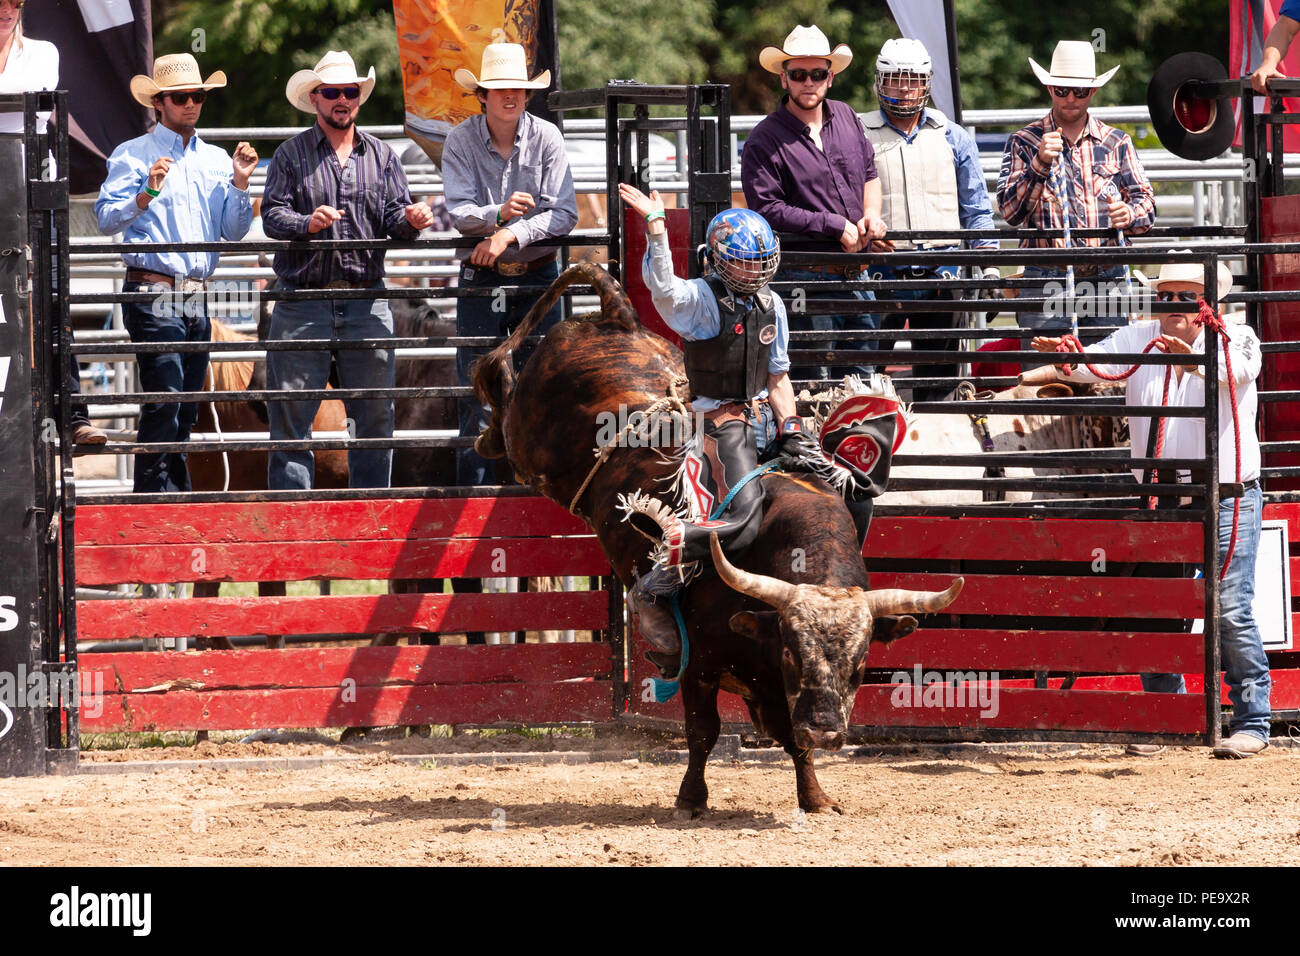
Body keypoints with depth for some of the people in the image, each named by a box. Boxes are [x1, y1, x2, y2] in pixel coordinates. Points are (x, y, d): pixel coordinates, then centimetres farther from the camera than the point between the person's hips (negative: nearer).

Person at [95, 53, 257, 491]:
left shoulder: (216, 160, 17)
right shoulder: (133, 155, 1)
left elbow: (234, 232, 14)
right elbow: (106, 219, -9)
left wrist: (239, 184, 1)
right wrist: (146, 195, -24)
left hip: (196, 300, 6)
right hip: (153, 295, -6)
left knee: (186, 411, 8)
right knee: (163, 404, -14)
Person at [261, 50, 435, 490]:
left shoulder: (380, 156, 13)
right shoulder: (291, 154, 6)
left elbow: (395, 218, 6)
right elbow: (272, 214, -4)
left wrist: (410, 219, -17)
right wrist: (307, 223, -23)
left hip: (366, 303, 2)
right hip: (303, 301, -2)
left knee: (375, 413, 4)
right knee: (291, 413, -2)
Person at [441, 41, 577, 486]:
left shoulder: (546, 137, -4)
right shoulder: (461, 140, -4)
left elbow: (563, 214, -10)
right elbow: (459, 213, -13)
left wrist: (511, 234, -22)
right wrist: (499, 213, -31)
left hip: (537, 277, 1)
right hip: (481, 278, -1)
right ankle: (470, 494, 4)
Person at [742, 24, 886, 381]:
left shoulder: (846, 118, 11)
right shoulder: (765, 140, -9)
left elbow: (870, 174, 25)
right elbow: (766, 210, -17)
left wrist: (871, 213, 3)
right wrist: (835, 226, -17)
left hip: (856, 275, 6)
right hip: (806, 280, -6)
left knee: (861, 377, 12)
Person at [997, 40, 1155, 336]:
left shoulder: (1116, 142, 15)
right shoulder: (1025, 142, 8)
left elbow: (1146, 202, 12)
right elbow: (1010, 211, -2)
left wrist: (1130, 215, -12)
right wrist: (1040, 165, -16)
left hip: (1107, 279, 2)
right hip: (1046, 281, -2)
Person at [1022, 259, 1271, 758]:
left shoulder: (1236, 340, -3)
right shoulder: (1139, 339, 6)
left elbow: (1236, 369, -26)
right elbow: (1091, 362, -10)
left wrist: (1194, 359, -47)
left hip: (1228, 497, -4)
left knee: (1230, 610, -9)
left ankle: (1251, 721, 1)